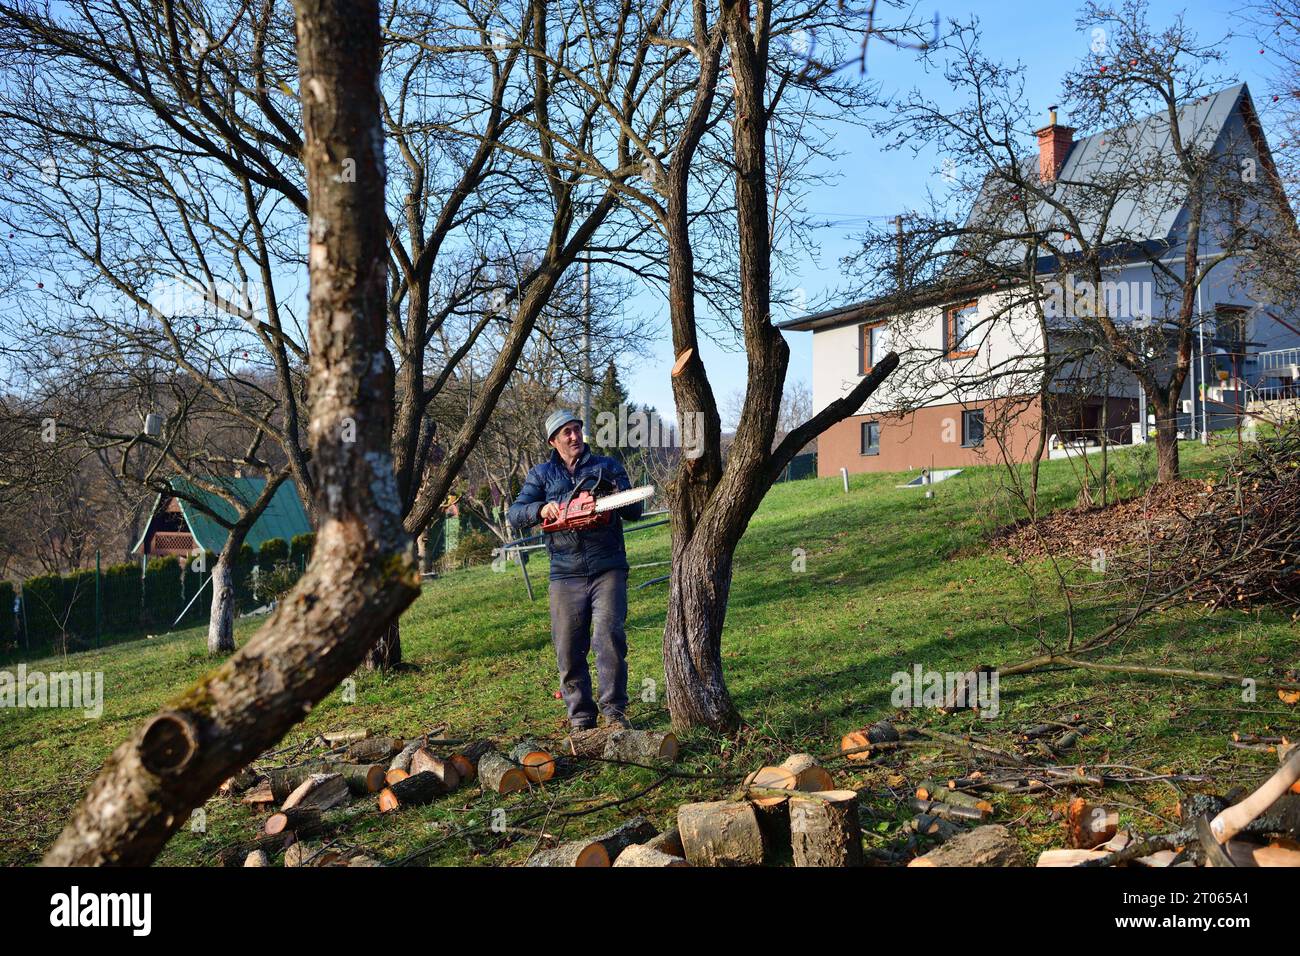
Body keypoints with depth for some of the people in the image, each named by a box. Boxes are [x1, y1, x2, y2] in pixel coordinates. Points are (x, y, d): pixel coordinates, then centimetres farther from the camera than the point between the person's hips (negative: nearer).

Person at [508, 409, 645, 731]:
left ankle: (615, 710, -4)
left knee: (609, 636, -14)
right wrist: (541, 509, -17)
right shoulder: (541, 474, 14)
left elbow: (635, 511, 6)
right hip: (565, 574, 2)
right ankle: (580, 717, 12)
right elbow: (515, 514, 4)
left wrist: (618, 495, -16)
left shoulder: (607, 466, 12)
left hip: (608, 568, -1)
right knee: (569, 649, 2)